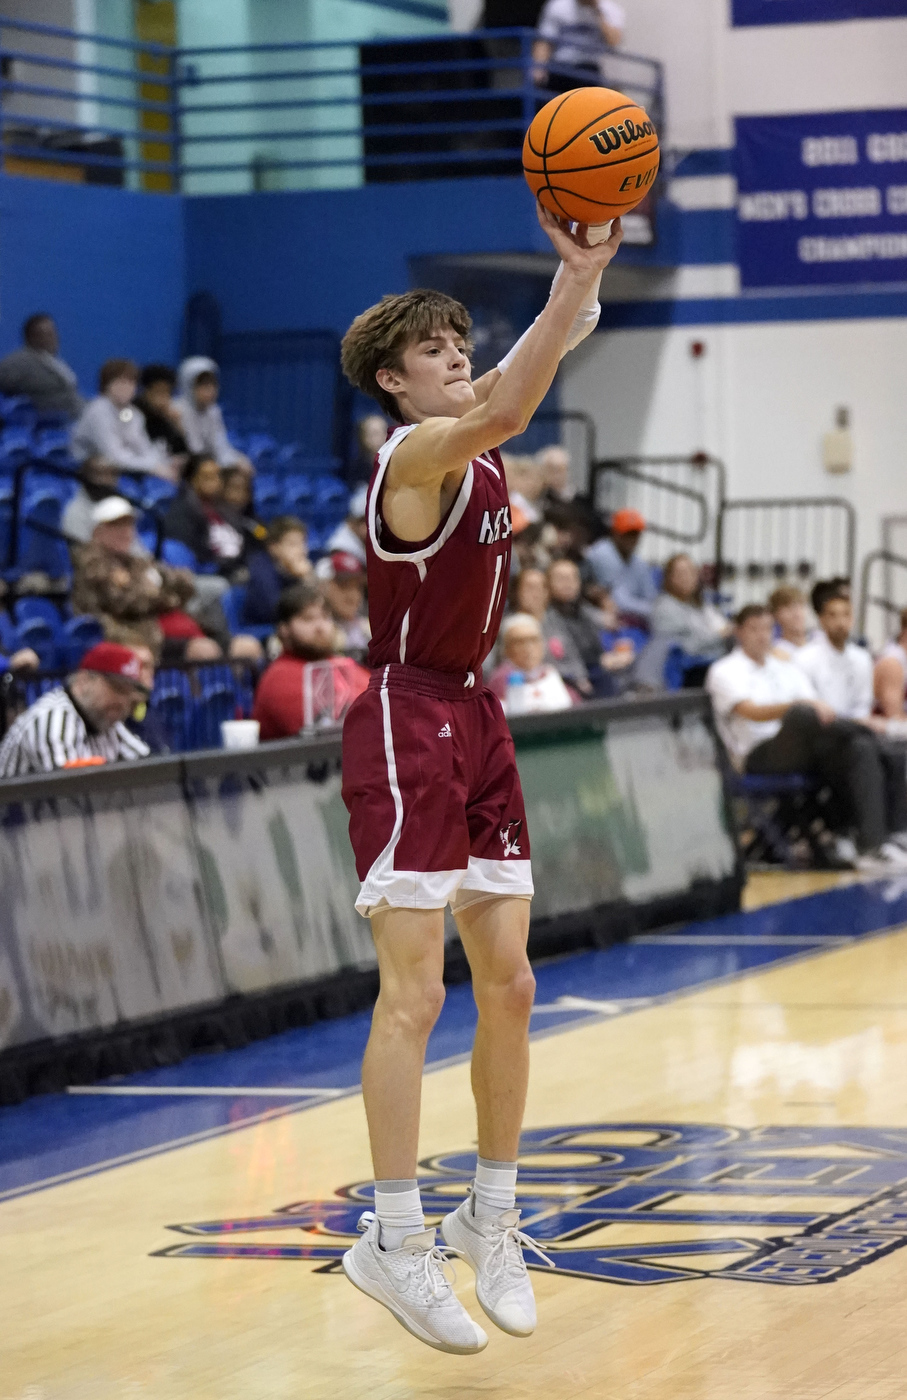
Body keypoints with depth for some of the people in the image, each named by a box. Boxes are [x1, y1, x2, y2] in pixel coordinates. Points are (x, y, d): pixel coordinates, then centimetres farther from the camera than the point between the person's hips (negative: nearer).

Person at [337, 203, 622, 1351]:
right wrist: (575, 277, -37)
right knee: (415, 990, -11)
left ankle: (490, 1216, 19)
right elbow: (501, 413, -33)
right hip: (405, 723, -9)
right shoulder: (417, 455, -14)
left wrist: (586, 277, 8)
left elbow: (520, 383, 24)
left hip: (475, 720, 9)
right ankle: (393, 1238, -7)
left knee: (507, 983, 8)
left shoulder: (481, 451, 11)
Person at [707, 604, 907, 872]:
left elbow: (819, 711, 17)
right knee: (801, 717, -37)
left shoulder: (789, 670, 28)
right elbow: (752, 712, -12)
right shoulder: (725, 671, 7)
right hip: (759, 756, -5)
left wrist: (822, 710, -9)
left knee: (861, 748, -26)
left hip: (808, 753, 6)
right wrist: (801, 705, -28)